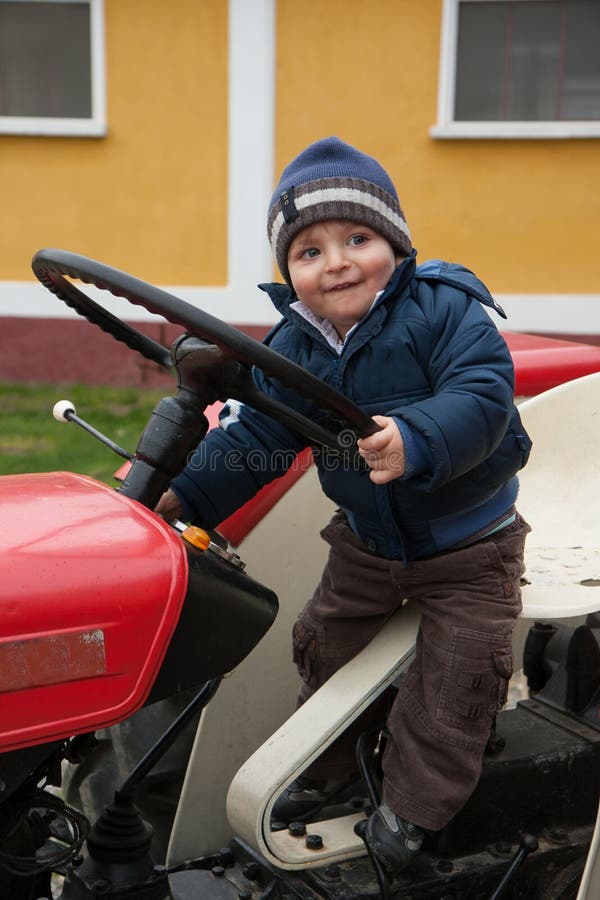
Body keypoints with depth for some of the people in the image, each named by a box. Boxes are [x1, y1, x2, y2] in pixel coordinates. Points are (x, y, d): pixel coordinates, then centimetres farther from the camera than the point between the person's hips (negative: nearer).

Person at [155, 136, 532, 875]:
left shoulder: (444, 308, -23)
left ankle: (413, 805, 17)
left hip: (467, 539, -4)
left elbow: (482, 396, -36)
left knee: (454, 674, -2)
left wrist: (415, 440, -53)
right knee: (326, 642, 15)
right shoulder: (291, 348, -8)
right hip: (366, 538, 5)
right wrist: (184, 493, -17)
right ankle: (317, 769, 38)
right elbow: (253, 437, -6)